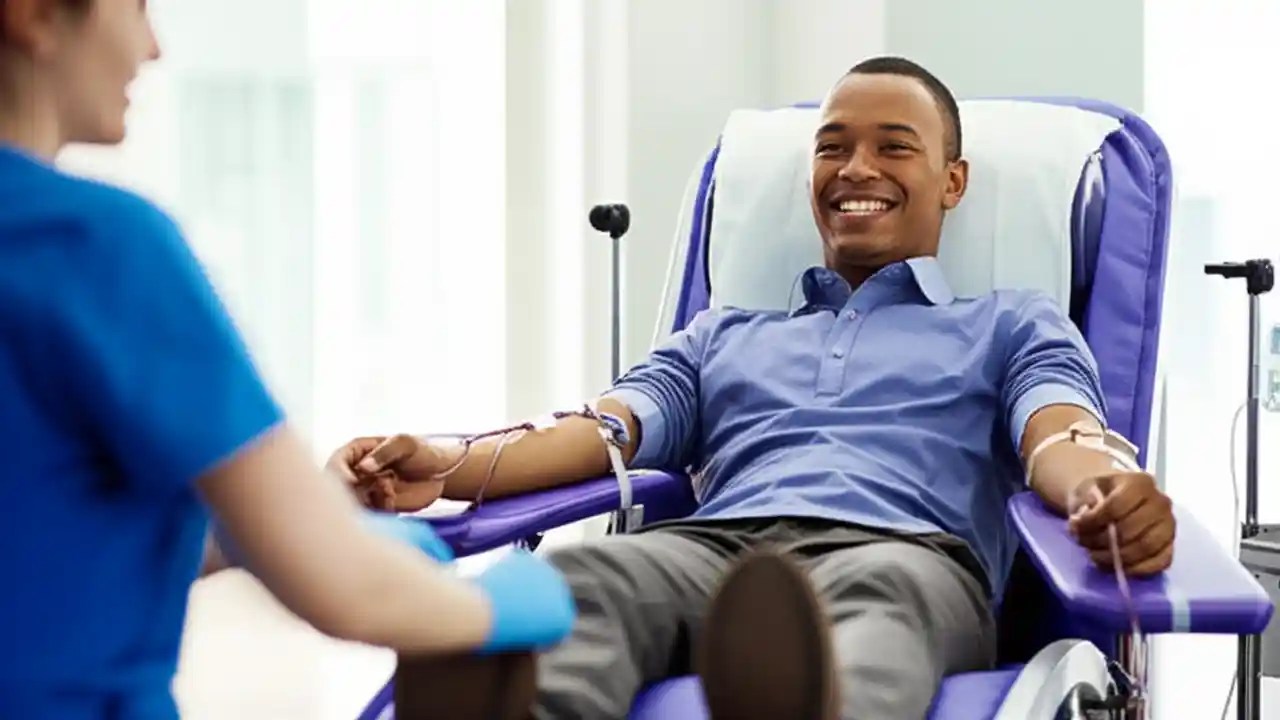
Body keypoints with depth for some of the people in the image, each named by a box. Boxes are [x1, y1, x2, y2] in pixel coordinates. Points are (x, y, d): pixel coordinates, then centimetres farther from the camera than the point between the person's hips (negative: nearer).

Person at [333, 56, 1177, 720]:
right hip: (713, 547, 3)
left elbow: (1056, 438, 5)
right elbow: (607, 431, 17)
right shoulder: (724, 334, 36)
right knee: (573, 579, -34)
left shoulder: (1014, 324, 27)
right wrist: (451, 466, -6)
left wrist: (1106, 492, -24)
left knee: (881, 598, -42)